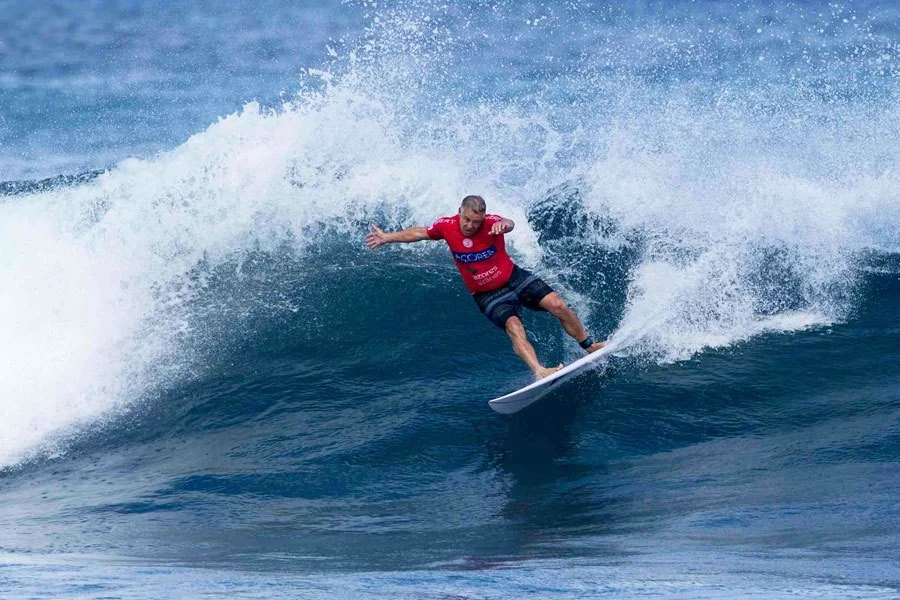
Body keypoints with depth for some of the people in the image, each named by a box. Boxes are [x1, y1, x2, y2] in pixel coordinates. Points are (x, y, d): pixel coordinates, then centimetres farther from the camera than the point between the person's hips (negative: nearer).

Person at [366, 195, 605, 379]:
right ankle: (539, 371, -41)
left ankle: (590, 346, 9)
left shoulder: (491, 223, -21)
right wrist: (387, 237, 11)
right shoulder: (447, 225, -13)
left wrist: (504, 224, -71)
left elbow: (509, 224, -46)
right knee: (514, 327, -26)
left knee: (558, 305, -12)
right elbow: (420, 233, 7)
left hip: (514, 277, 0)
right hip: (489, 295, 0)